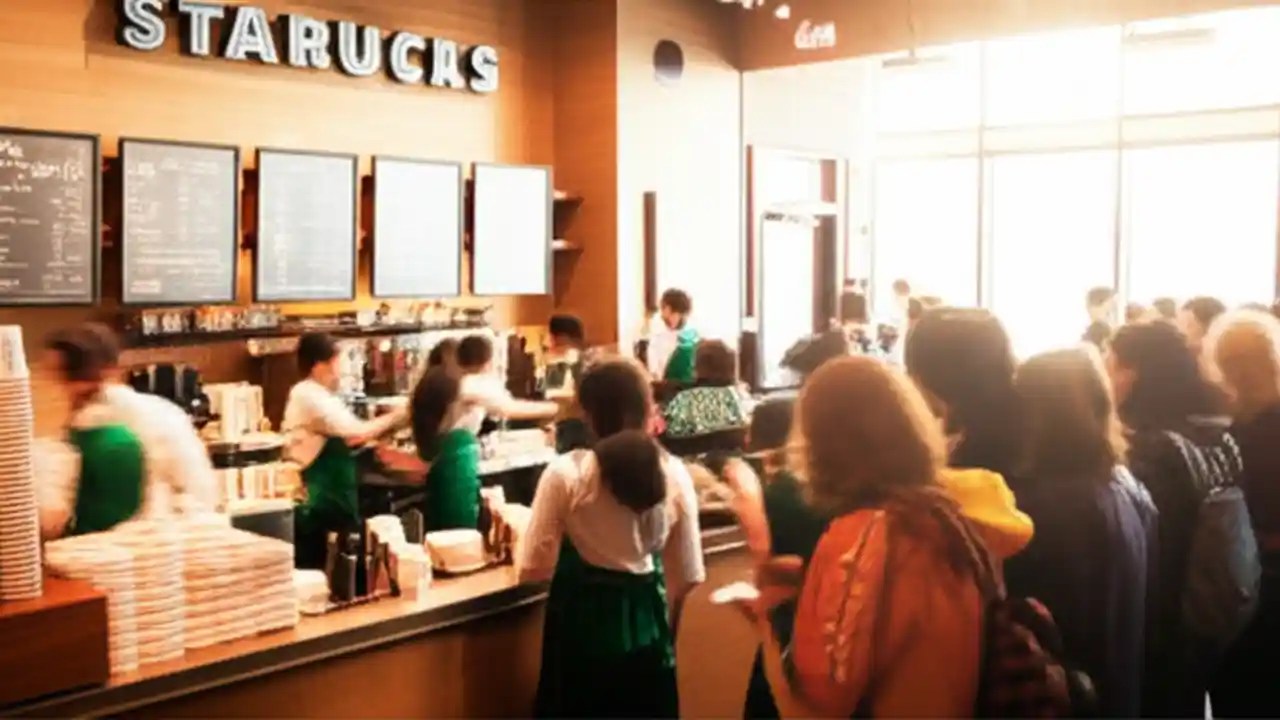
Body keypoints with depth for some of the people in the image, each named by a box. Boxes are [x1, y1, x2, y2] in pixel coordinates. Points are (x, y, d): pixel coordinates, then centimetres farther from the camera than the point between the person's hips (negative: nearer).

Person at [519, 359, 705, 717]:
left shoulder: (566, 473, -13)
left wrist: (517, 528, 11)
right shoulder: (675, 474, -4)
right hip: (646, 619, 3)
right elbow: (687, 575, 3)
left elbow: (535, 568, -9)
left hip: (583, 621, -2)